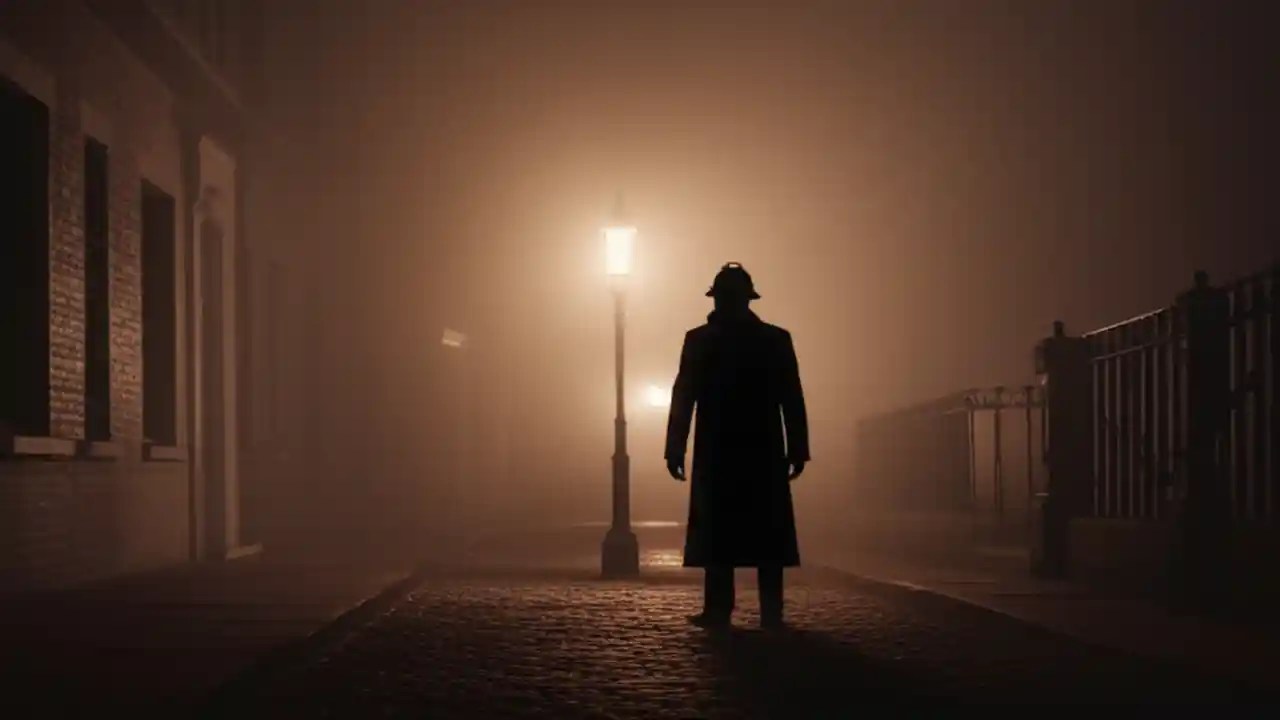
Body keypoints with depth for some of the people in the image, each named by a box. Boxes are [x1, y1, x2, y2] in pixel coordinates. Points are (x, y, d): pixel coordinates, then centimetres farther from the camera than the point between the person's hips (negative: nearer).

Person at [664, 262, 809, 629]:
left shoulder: (698, 340, 0)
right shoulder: (776, 339, 3)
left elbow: (682, 399, -2)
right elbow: (793, 401, 1)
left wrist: (675, 449, -1)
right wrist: (798, 449, 2)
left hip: (717, 453, -1)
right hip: (764, 452, 1)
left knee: (718, 530, 1)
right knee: (767, 531, 2)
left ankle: (718, 609, -3)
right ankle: (771, 610, -3)